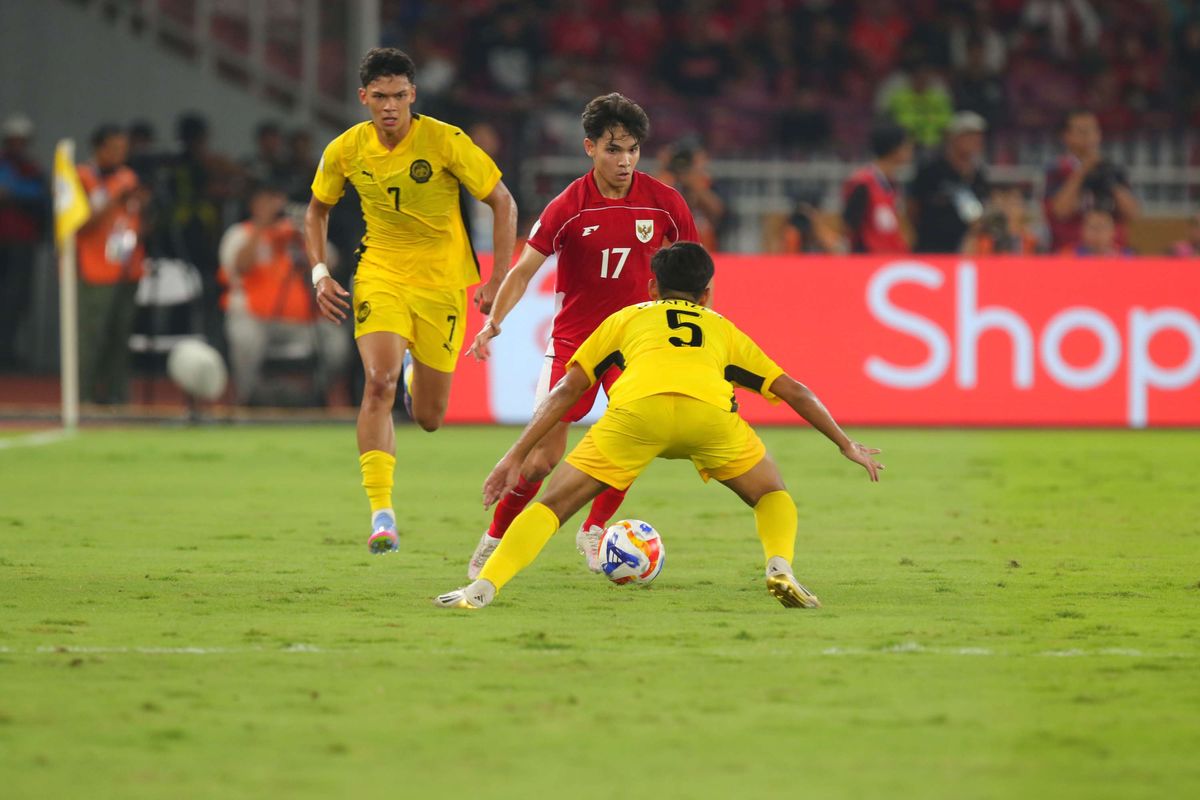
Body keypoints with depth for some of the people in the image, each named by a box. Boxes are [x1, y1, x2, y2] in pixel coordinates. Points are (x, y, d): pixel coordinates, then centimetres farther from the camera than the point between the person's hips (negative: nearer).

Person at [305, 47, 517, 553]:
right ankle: (381, 513, -25)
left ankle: (418, 381, 48)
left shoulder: (446, 142, -15)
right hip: (380, 273, 1)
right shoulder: (345, 150, -7)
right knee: (379, 381, -25)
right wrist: (320, 273, 0)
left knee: (428, 418, 7)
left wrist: (499, 281, -11)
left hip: (441, 281, -1)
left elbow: (503, 204, -7)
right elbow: (317, 209, 13)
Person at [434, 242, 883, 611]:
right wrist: (846, 445, 49)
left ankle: (483, 588, -8)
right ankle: (780, 567, -2)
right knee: (771, 495, 26)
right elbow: (795, 392, 37)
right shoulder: (723, 329, 38)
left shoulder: (627, 318, 35)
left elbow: (567, 389, 28)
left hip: (637, 408, -1)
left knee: (555, 504, 9)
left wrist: (516, 457, 30)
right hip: (710, 410, 1)